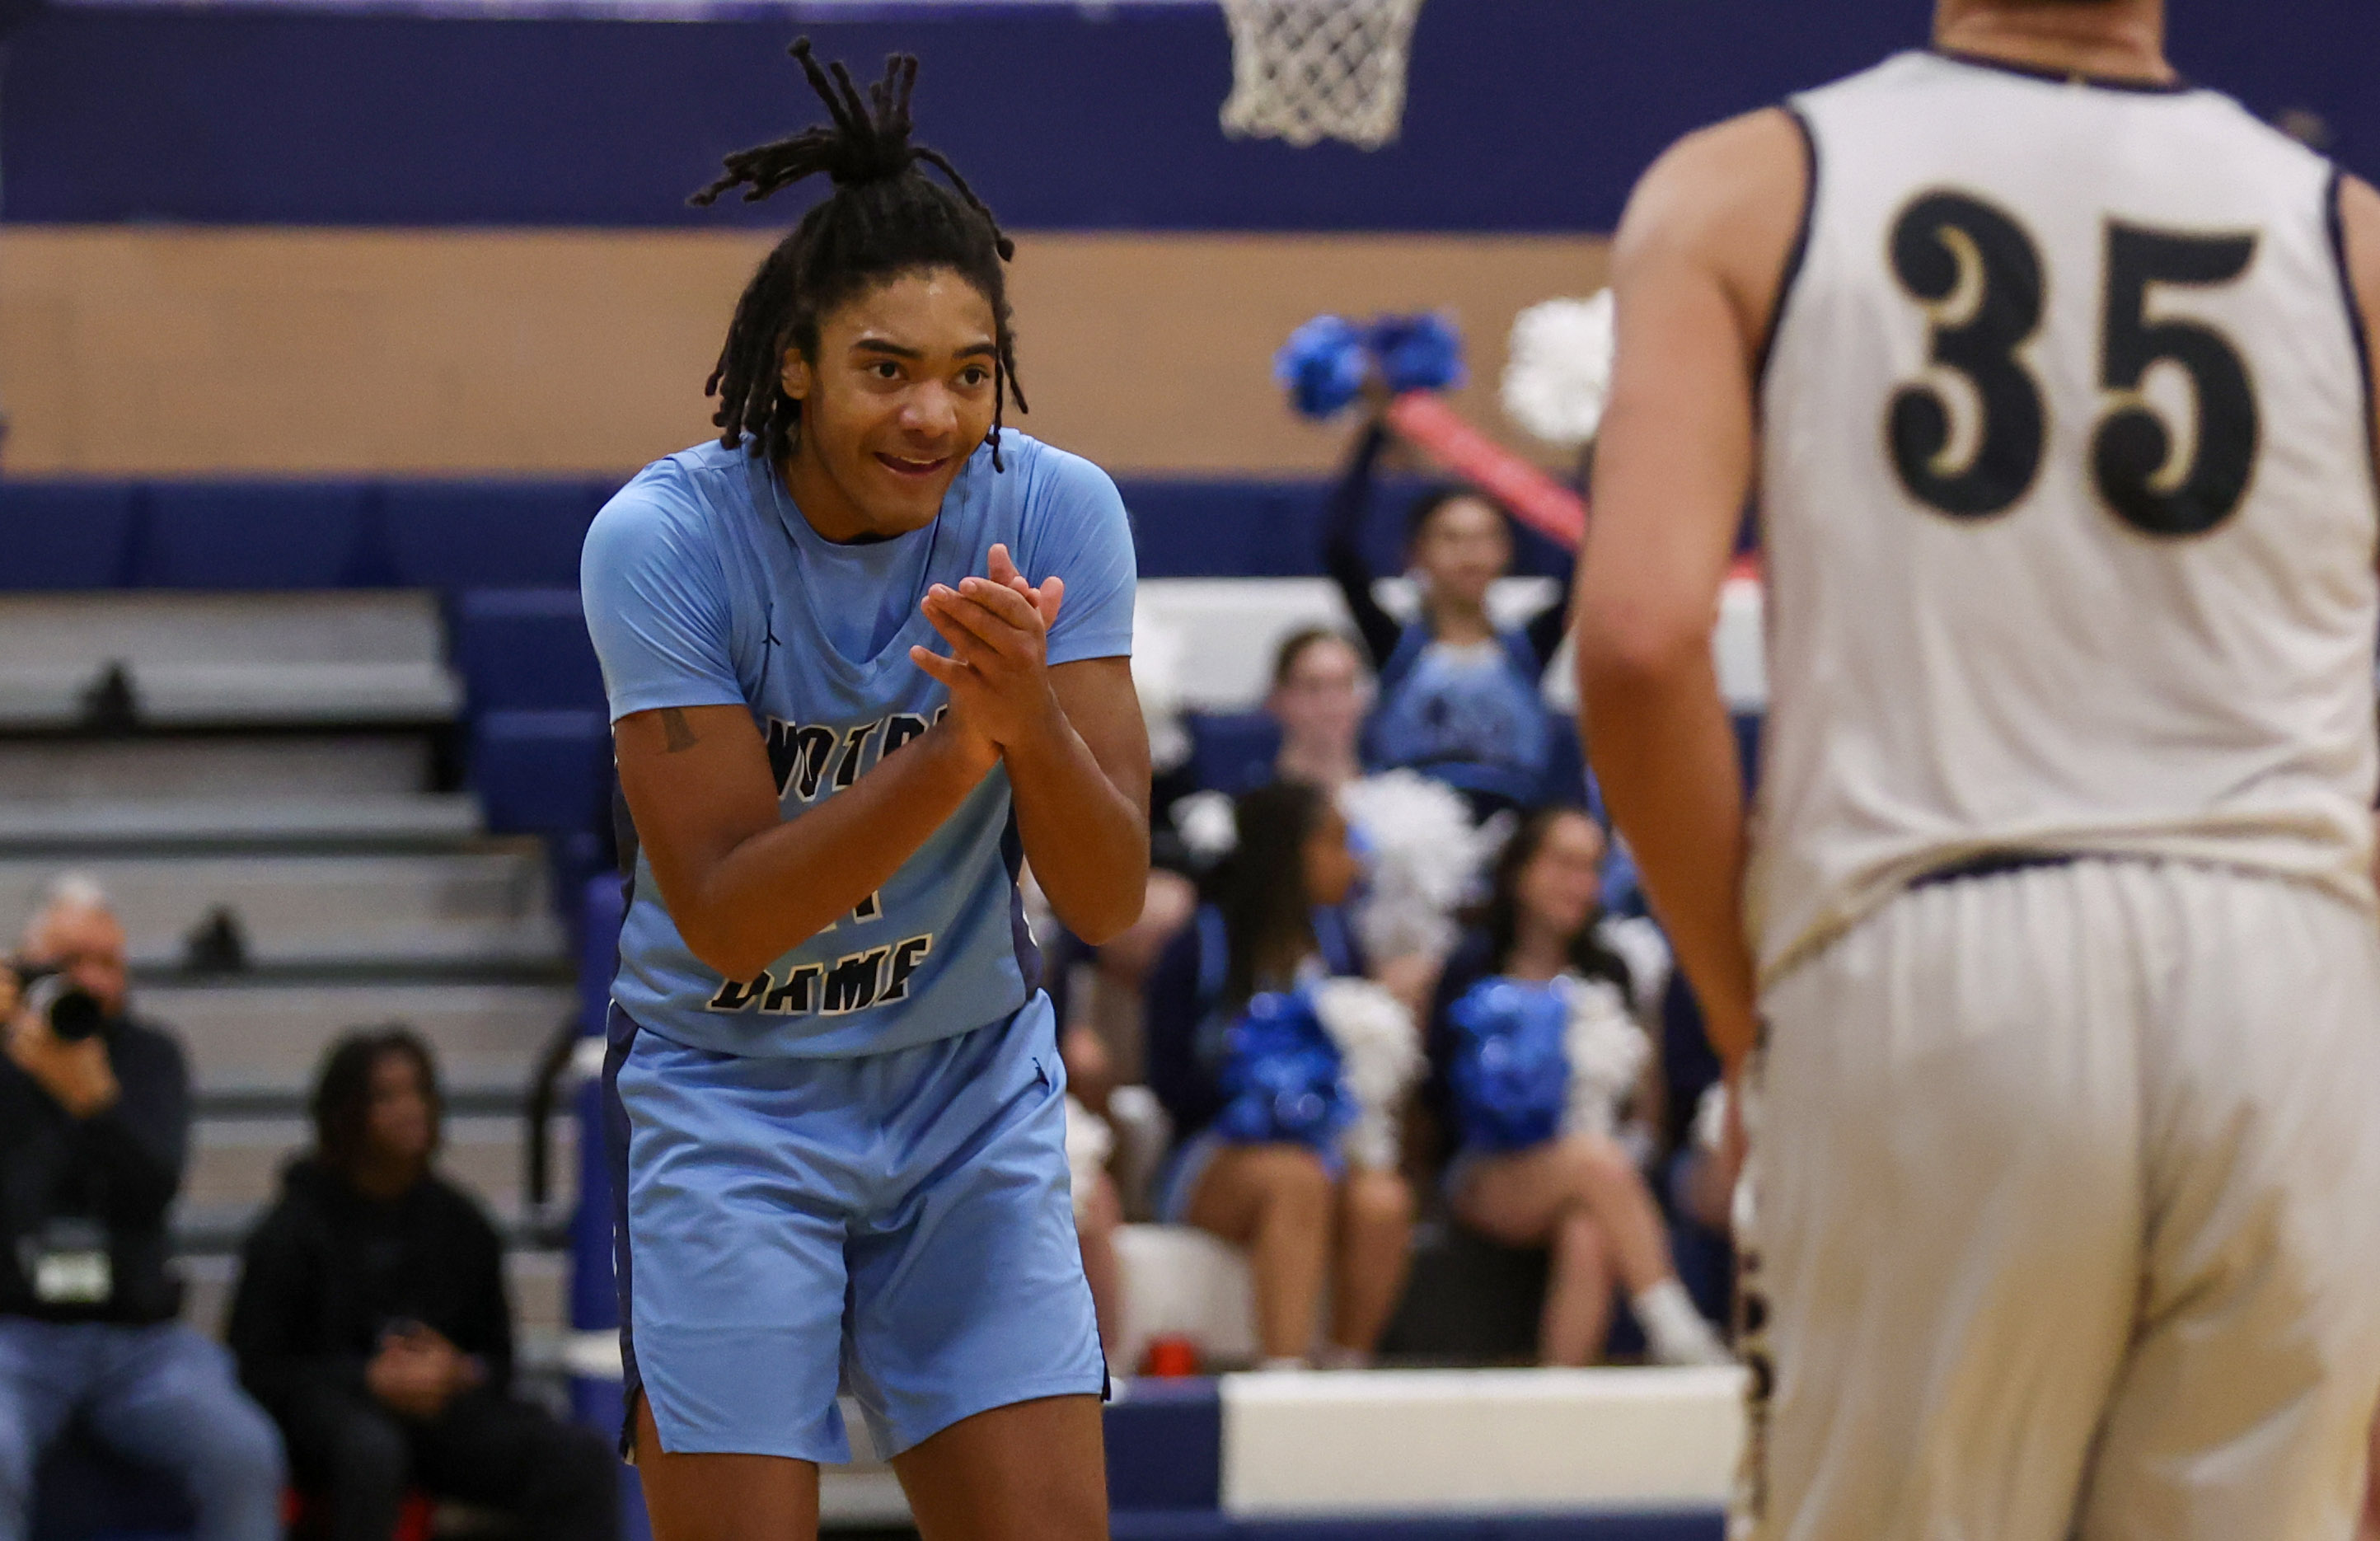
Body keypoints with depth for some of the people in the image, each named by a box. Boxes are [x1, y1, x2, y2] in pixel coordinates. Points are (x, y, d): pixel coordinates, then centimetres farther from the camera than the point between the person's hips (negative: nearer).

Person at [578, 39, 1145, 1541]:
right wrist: (955, 751, -35)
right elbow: (725, 917, -24)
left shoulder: (1056, 513, -12)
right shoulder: (665, 539, -19)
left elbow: (1112, 900, -15)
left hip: (973, 1095, 3)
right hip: (734, 1113, -3)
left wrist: (1032, 722, -34)